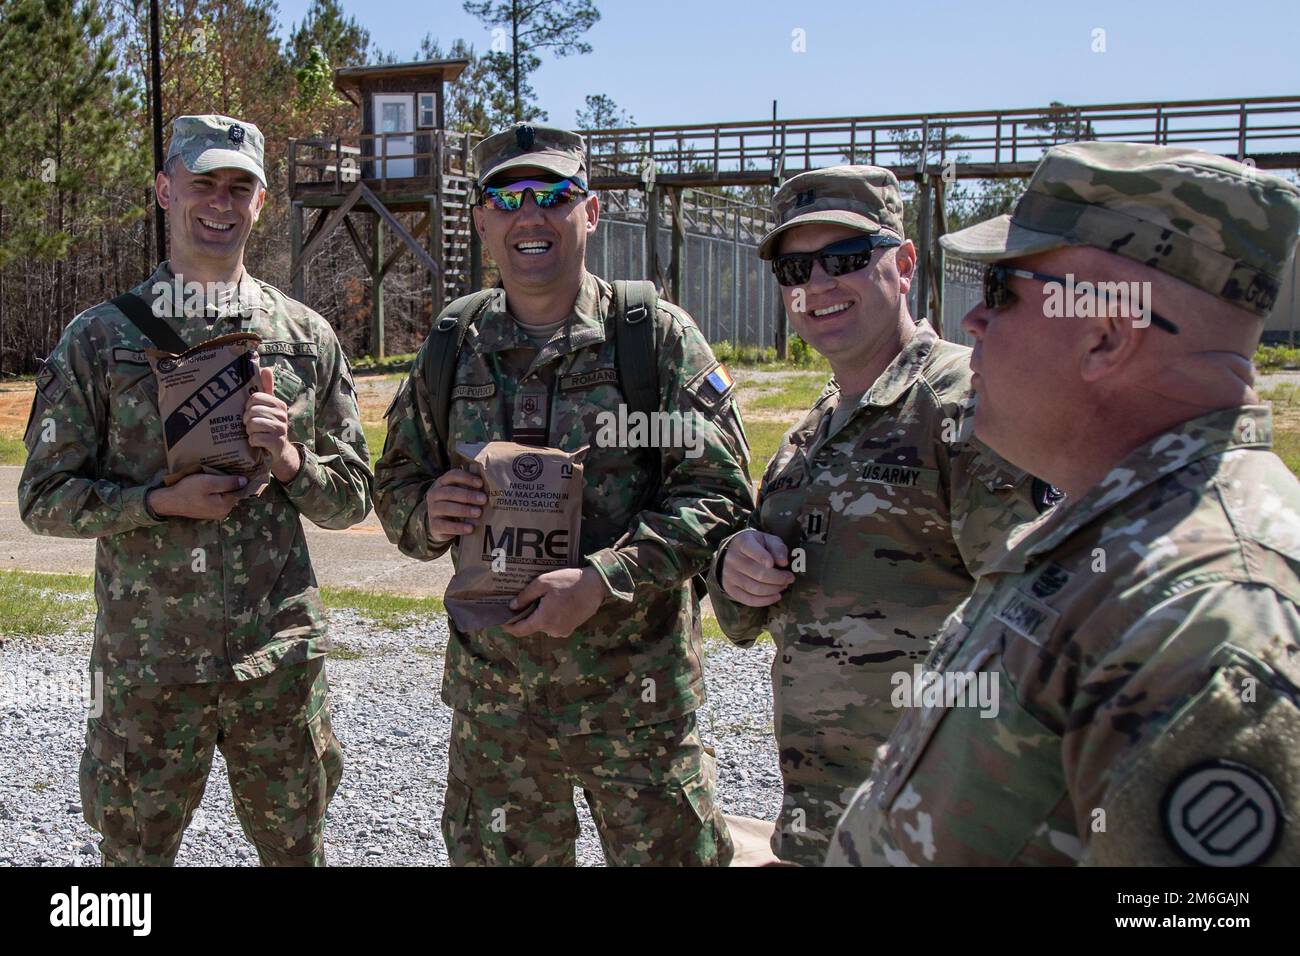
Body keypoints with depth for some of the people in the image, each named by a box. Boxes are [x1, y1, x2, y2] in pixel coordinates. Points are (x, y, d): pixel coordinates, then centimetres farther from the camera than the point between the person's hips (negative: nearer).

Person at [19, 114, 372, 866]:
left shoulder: (307, 337, 4)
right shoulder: (100, 338, 0)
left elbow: (352, 499, 6)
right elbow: (45, 498, 0)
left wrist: (290, 462, -14)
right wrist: (160, 501, -16)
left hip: (281, 657, 1)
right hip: (147, 663, -1)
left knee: (297, 848, 15)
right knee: (137, 848, 14)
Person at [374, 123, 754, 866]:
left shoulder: (658, 336, -6)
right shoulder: (451, 346, 5)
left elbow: (719, 493, -10)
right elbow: (395, 485, 14)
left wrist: (603, 580, -21)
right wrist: (426, 517, -10)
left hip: (637, 696, -3)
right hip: (493, 692, 3)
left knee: (667, 850, 8)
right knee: (492, 853, 18)